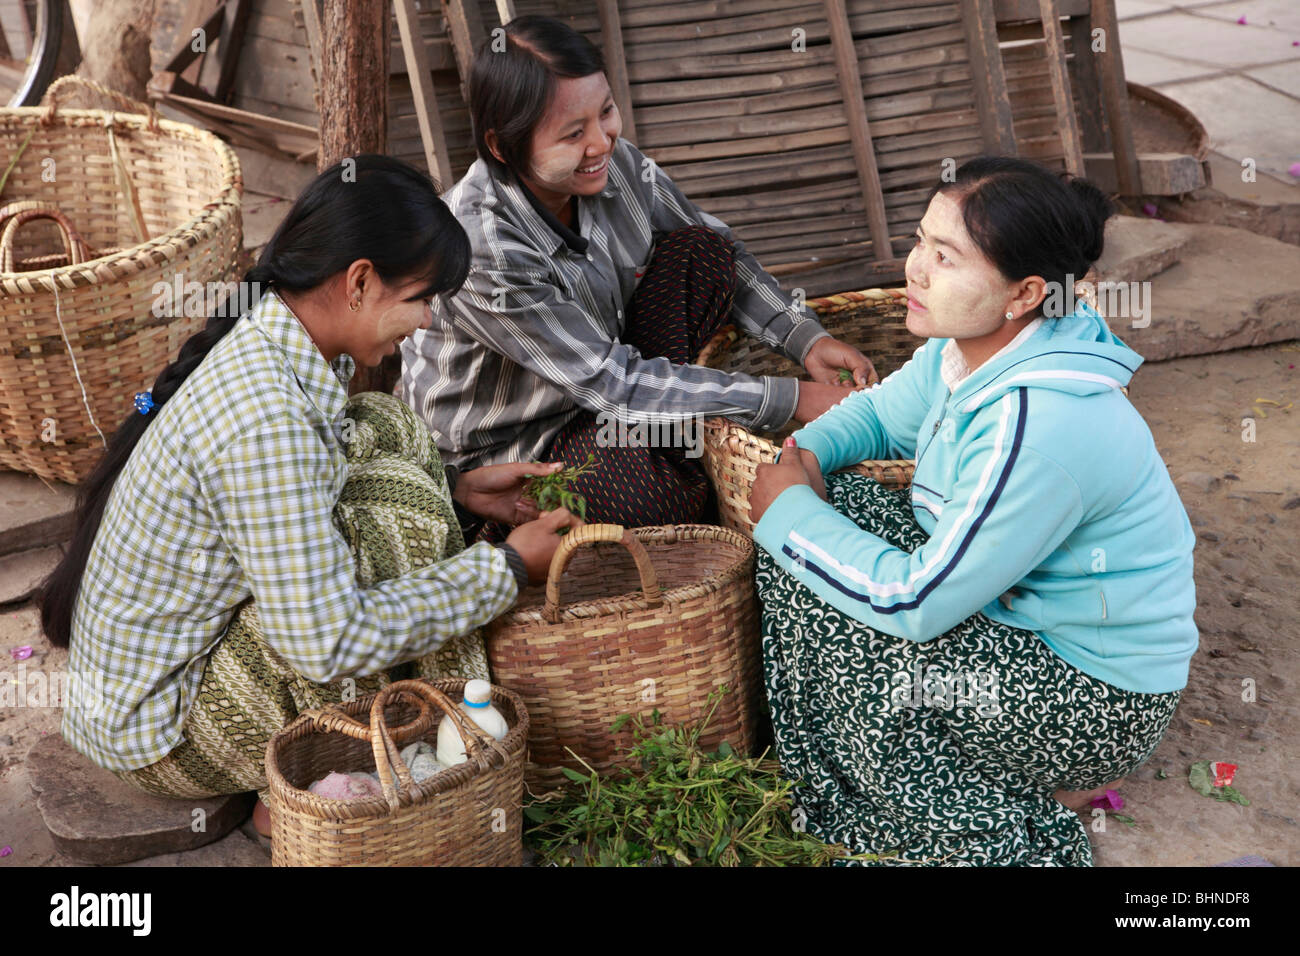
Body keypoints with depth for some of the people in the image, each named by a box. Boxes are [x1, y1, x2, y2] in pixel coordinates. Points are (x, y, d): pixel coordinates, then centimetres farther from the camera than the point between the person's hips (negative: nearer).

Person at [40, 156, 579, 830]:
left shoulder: (267, 345, -3)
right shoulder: (265, 419, -32)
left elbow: (293, 494, 15)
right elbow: (330, 645, -29)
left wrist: (458, 490, 6)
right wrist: (510, 566, -19)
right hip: (161, 736, -9)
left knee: (383, 431, 2)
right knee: (394, 508, -22)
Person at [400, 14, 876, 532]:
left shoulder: (613, 161, -15)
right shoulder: (480, 253, -35)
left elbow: (716, 245, 2)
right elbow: (612, 383, -31)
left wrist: (805, 337, -13)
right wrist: (790, 400, -29)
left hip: (602, 369, 7)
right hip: (505, 445, -6)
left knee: (703, 254, -9)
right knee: (678, 494, -31)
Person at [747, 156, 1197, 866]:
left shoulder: (1040, 427, -33)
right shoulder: (971, 345, -6)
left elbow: (915, 602, -29)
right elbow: (882, 413, 13)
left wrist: (788, 513, -18)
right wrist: (809, 453, -9)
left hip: (1100, 701, -9)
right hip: (1026, 616, 9)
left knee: (814, 601, -17)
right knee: (818, 517, 1)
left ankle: (992, 828, -1)